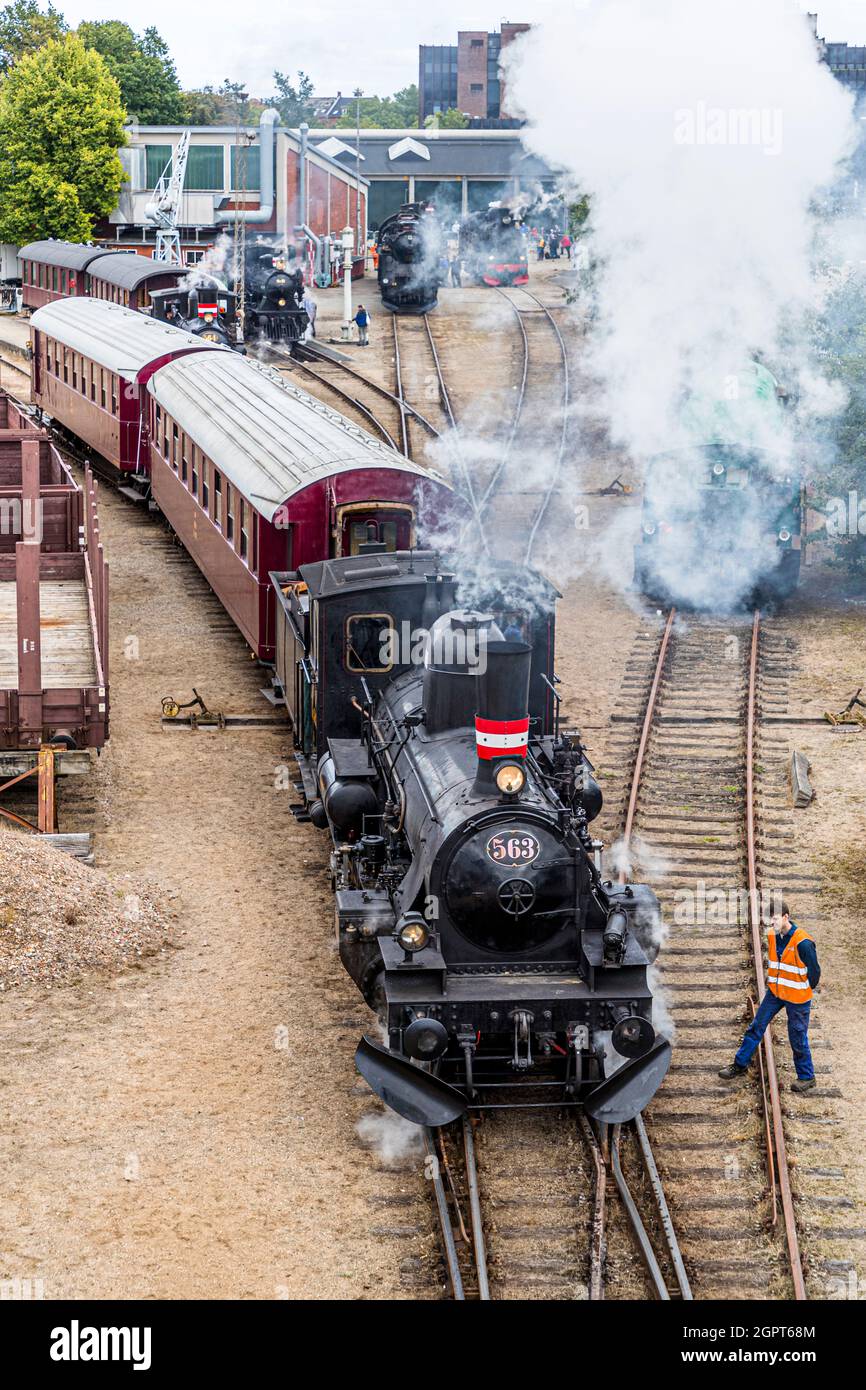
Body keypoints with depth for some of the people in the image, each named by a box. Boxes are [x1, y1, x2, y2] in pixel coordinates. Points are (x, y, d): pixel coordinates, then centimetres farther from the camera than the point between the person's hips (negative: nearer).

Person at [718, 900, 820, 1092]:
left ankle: (806, 1078, 21)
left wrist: (806, 990, 2)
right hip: (775, 991, 6)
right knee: (756, 1027, 9)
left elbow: (814, 971, -12)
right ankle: (740, 1065, 22)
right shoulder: (772, 936, -3)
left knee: (798, 1039, 5)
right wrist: (775, 982, 16)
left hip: (797, 997, -6)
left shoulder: (802, 943, -25)